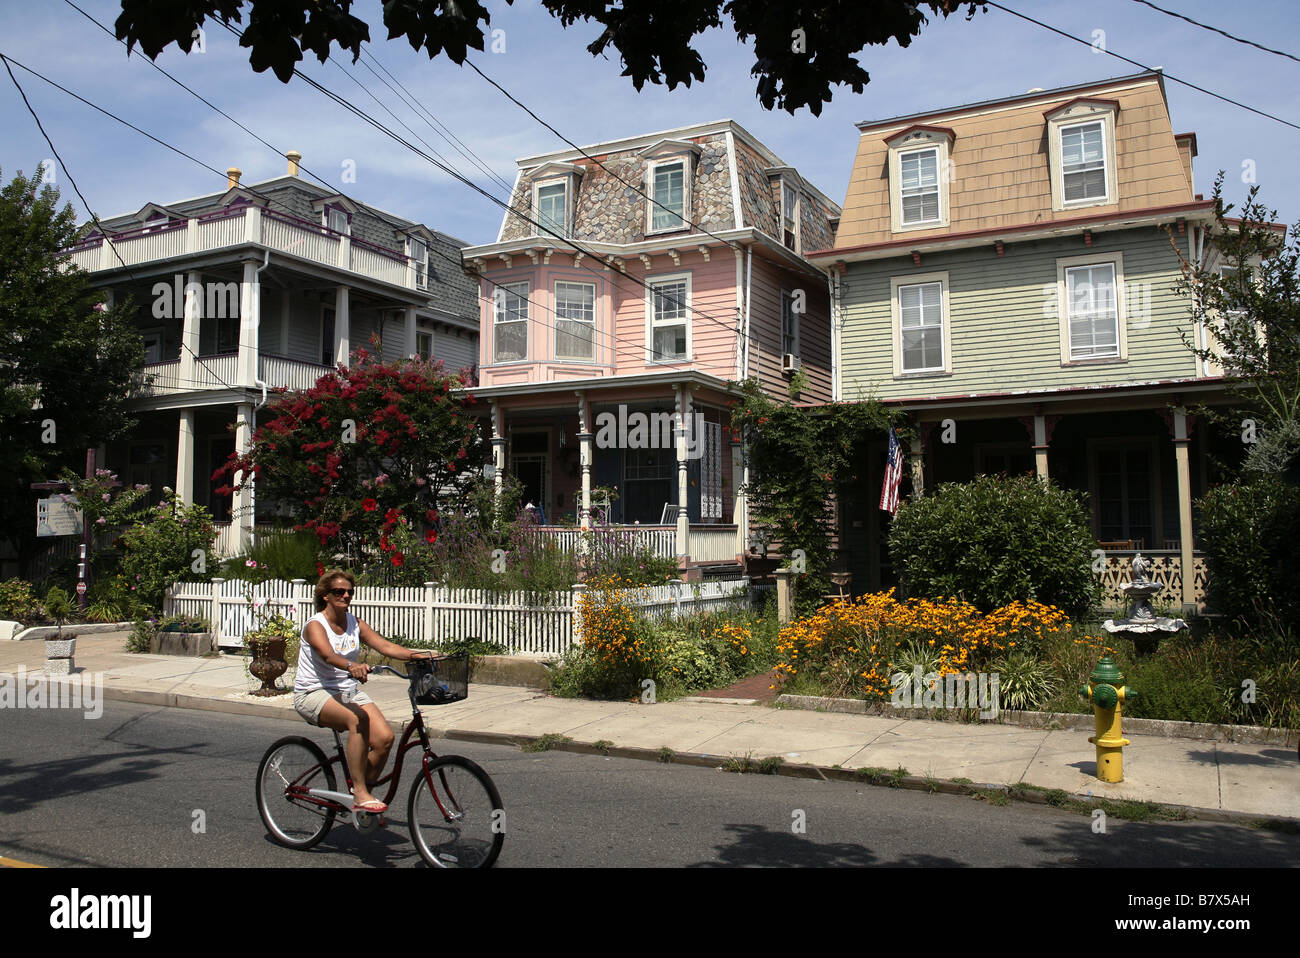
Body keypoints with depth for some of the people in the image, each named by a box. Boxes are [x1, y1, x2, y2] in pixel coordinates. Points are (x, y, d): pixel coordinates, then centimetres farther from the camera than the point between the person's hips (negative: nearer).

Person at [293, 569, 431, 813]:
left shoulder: (354, 623, 8)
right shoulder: (315, 625, -10)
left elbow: (385, 646, -6)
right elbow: (327, 655, -30)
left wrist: (415, 654, -24)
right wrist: (351, 666, -51)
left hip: (348, 691, 6)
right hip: (313, 694, -6)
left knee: (384, 737, -18)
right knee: (358, 719, -35)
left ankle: (364, 792, 2)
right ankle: (360, 793, -28)